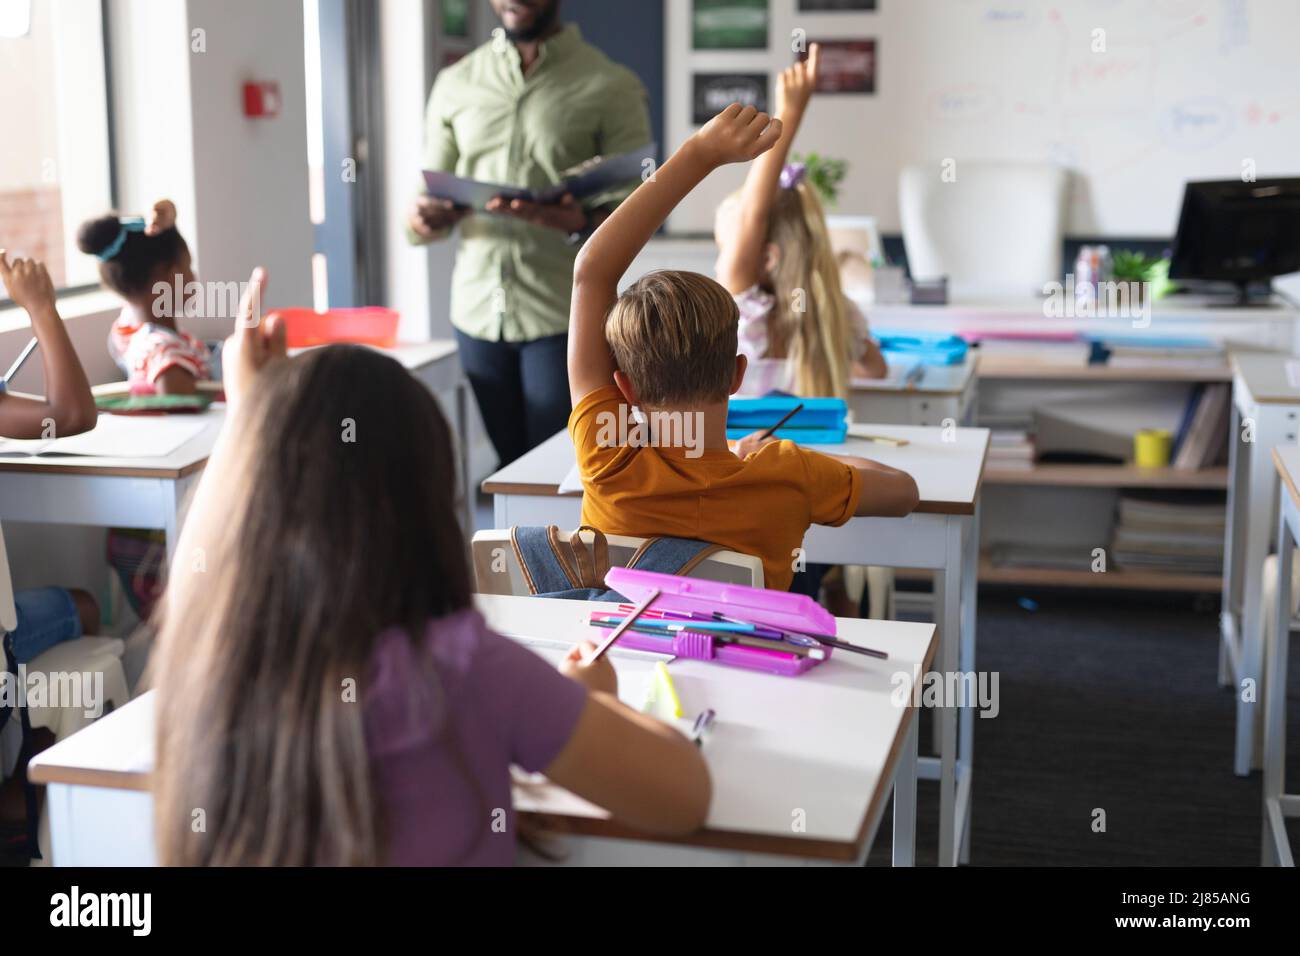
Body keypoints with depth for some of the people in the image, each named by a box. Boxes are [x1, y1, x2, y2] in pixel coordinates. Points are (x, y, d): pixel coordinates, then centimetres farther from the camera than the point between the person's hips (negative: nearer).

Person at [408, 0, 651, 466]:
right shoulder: (455, 83, 11)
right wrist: (425, 220, -14)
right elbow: (421, 215, 10)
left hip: (563, 318, -3)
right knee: (511, 466, 11)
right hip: (478, 312, 3)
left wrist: (582, 222, -29)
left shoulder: (610, 87, 0)